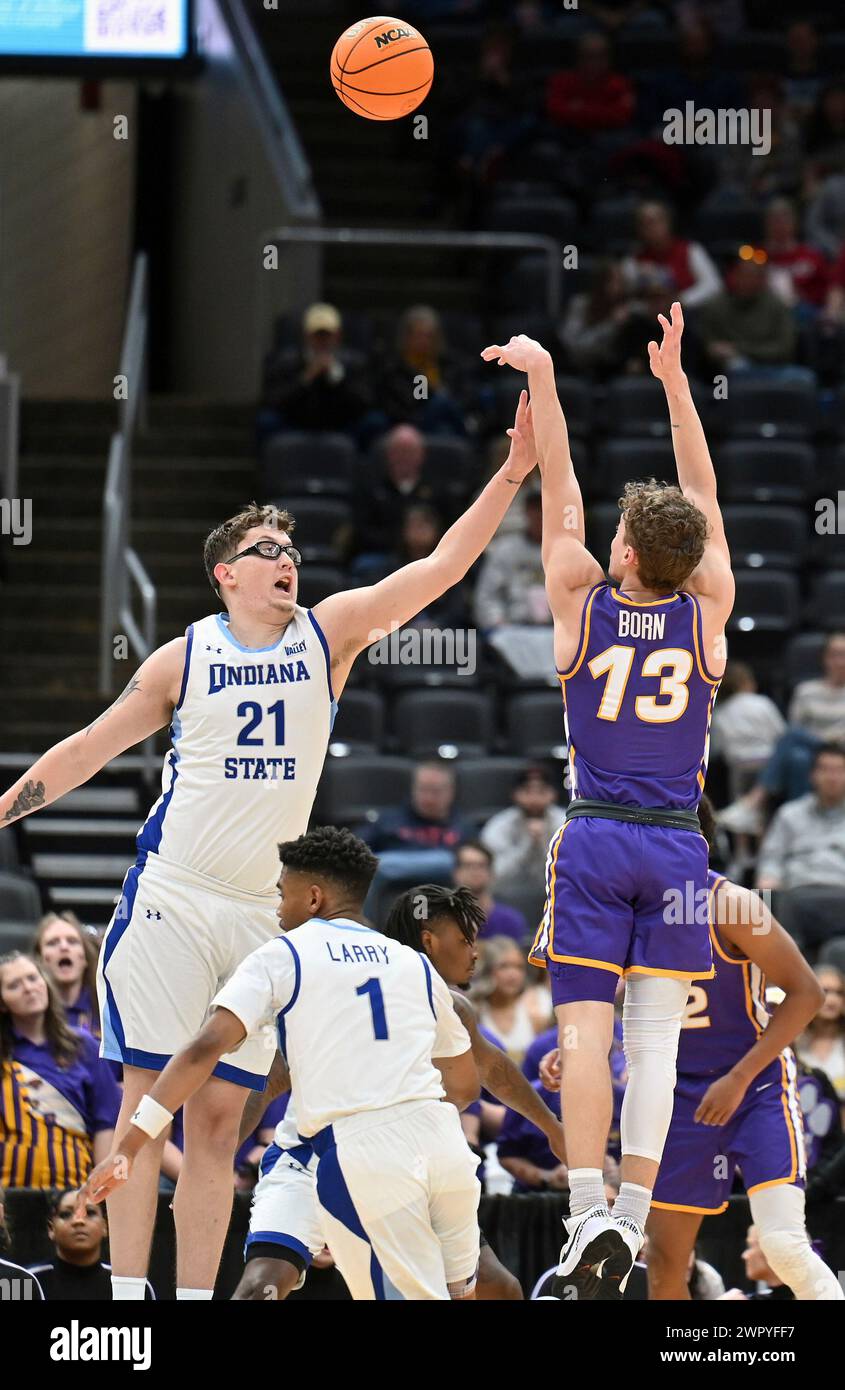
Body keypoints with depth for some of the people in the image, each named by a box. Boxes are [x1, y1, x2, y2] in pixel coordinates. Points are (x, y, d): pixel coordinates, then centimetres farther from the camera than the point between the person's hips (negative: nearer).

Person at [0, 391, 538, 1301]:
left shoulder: (328, 634, 6)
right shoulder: (186, 657, 2)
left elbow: (439, 568, -2)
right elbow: (88, 749, 9)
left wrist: (513, 473, -11)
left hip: (263, 911, 2)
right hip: (170, 900, -2)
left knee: (219, 1119, 4)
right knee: (146, 1102, -5)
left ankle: (195, 1297, 6)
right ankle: (127, 1294, -5)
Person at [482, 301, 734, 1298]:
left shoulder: (582, 606, -5)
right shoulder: (707, 616, -1)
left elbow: (560, 495, 2)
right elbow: (702, 498, 7)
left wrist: (542, 378, 8)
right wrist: (673, 379, 10)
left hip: (595, 838, -2)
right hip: (677, 842, 2)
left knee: (584, 1028, -5)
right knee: (654, 1035, 2)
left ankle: (589, 1210, -17)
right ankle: (634, 1215, -3)